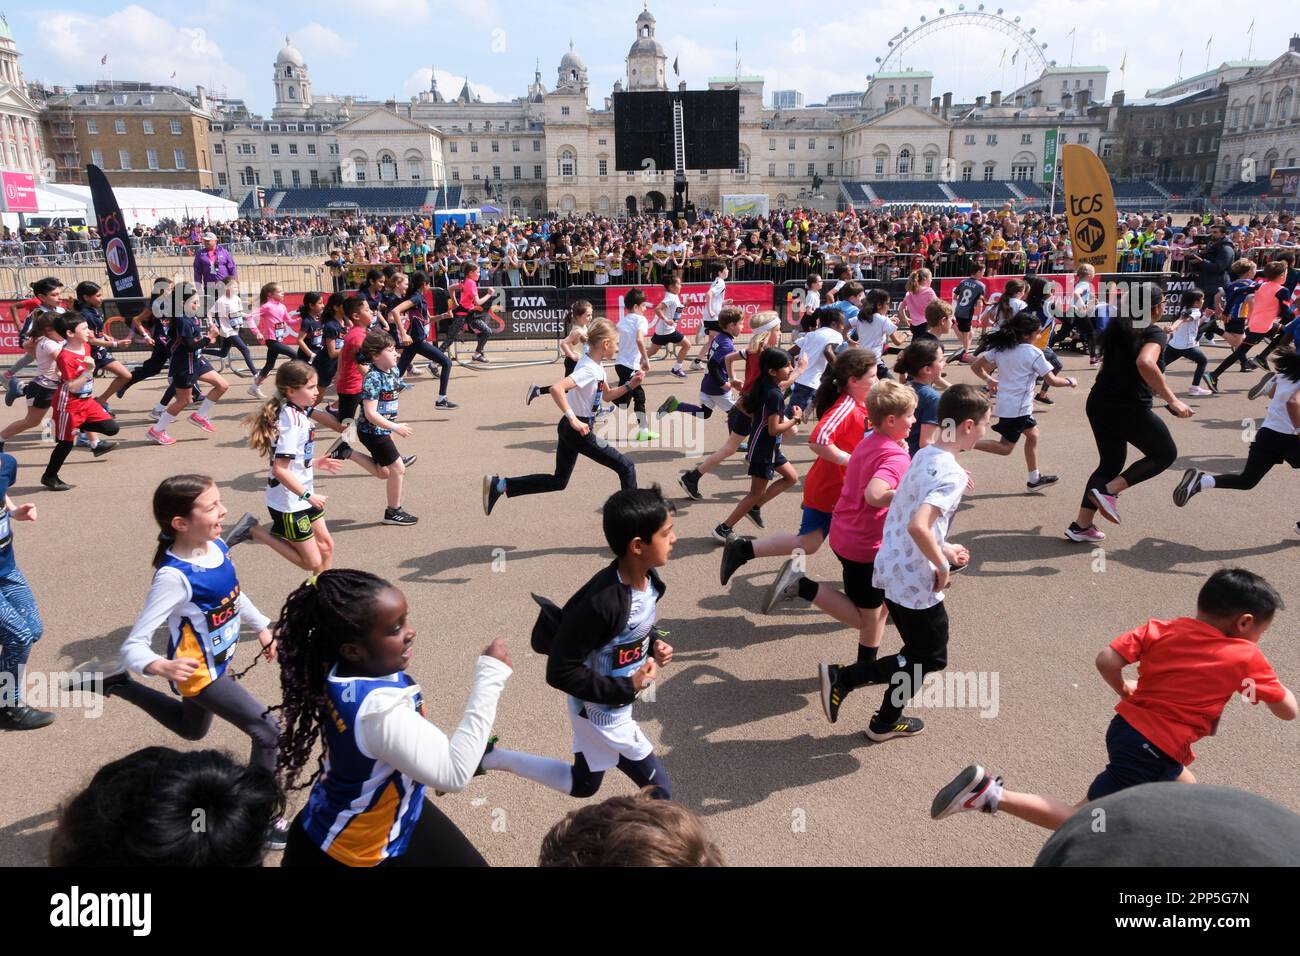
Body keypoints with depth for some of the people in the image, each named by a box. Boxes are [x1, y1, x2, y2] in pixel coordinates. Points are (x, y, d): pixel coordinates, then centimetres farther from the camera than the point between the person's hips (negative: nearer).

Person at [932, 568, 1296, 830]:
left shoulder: (1160, 629, 2)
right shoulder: (1246, 658, -7)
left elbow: (1106, 660, -7)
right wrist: (1266, 681, 22)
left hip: (1127, 726, 7)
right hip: (1150, 751, -7)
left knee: (1187, 793, 30)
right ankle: (991, 794, -14)